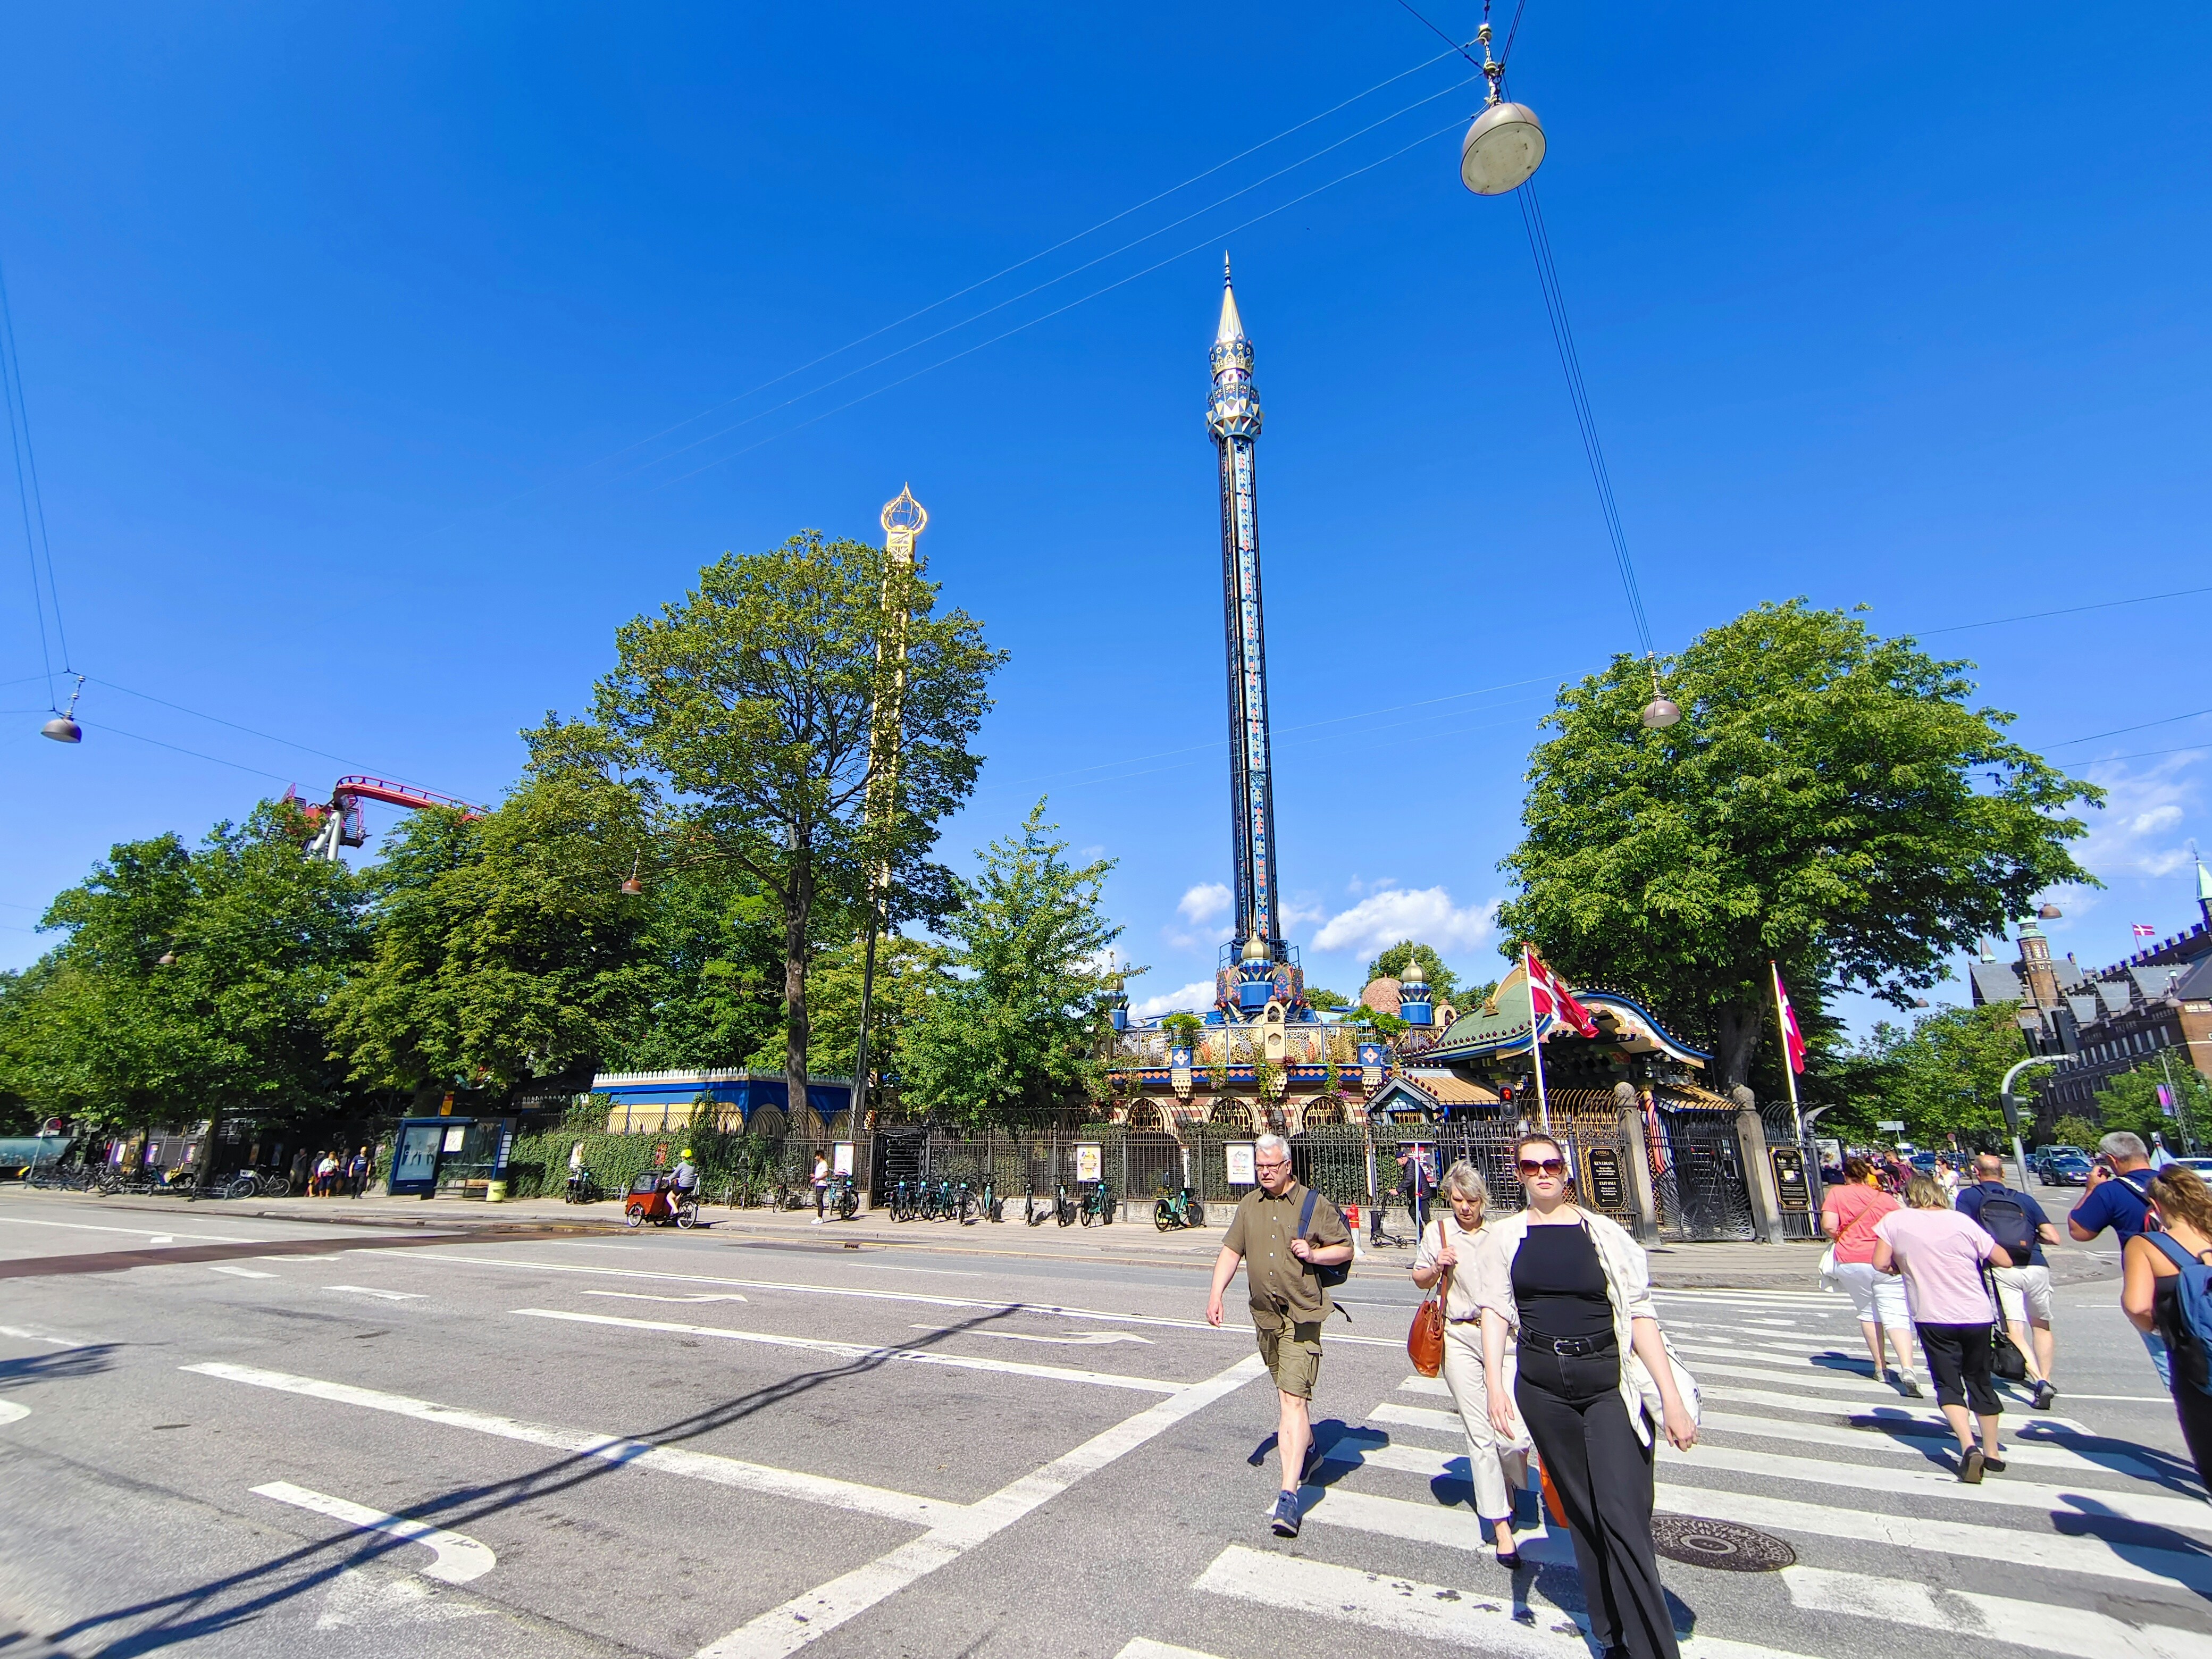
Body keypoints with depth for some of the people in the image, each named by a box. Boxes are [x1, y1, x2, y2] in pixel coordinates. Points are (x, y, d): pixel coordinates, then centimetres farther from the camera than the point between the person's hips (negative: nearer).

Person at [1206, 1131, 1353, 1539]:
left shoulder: (1315, 1204, -5)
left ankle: (1288, 1494, -13)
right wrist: (1216, 1295, -3)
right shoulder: (1249, 1206, 7)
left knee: (1292, 1398, -13)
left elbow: (1345, 1249, 2)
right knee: (1288, 1390, 21)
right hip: (1264, 1313, 5)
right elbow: (1231, 1251, 8)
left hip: (1301, 1314, -5)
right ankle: (1308, 1449, 45)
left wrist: (1314, 1254, -16)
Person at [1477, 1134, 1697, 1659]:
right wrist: (1494, 1385, -9)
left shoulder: (1605, 1234, 0)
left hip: (1611, 1383, -2)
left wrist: (1672, 1398, -8)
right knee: (1580, 1512, 12)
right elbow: (1494, 1311, 1)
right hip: (1543, 1388, 2)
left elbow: (1640, 1314, -3)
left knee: (1623, 1517, -9)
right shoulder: (1505, 1237, 4)